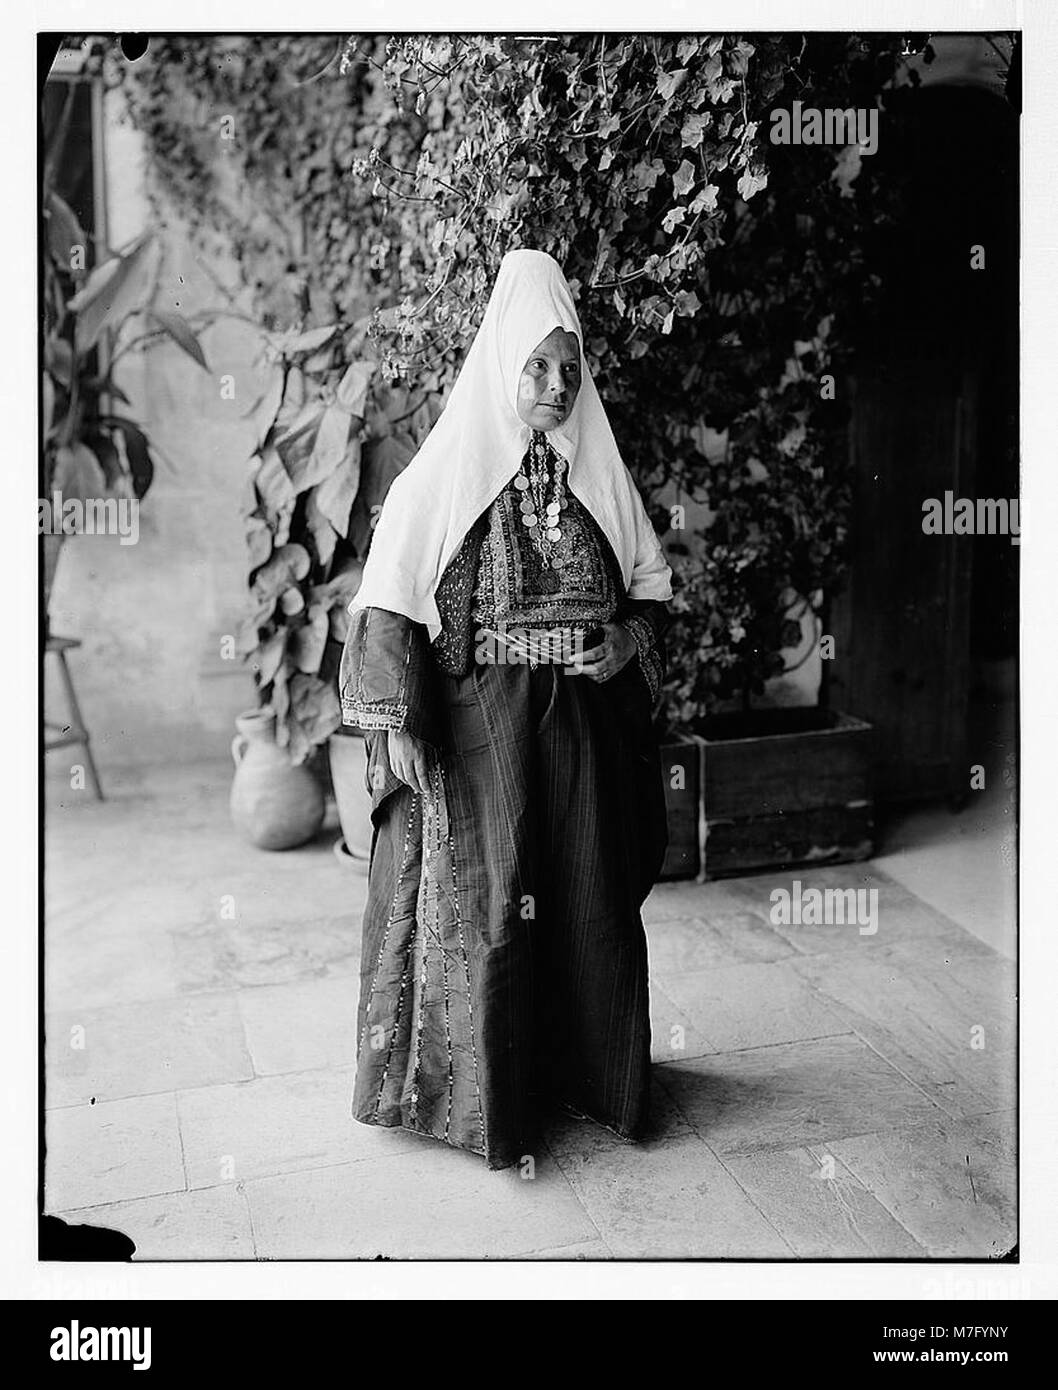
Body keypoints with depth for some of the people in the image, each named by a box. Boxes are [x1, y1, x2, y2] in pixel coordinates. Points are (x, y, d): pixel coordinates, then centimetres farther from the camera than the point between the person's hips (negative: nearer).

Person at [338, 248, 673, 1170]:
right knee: (483, 902, 1)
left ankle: (589, 1072, 29)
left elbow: (650, 588, 14)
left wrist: (627, 643, -6)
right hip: (476, 724, -4)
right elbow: (389, 604, -7)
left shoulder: (599, 475, 7)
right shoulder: (446, 474, -4)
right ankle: (487, 1092, 18)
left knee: (592, 900, 10)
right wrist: (396, 721, -15)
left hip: (583, 722, 4)